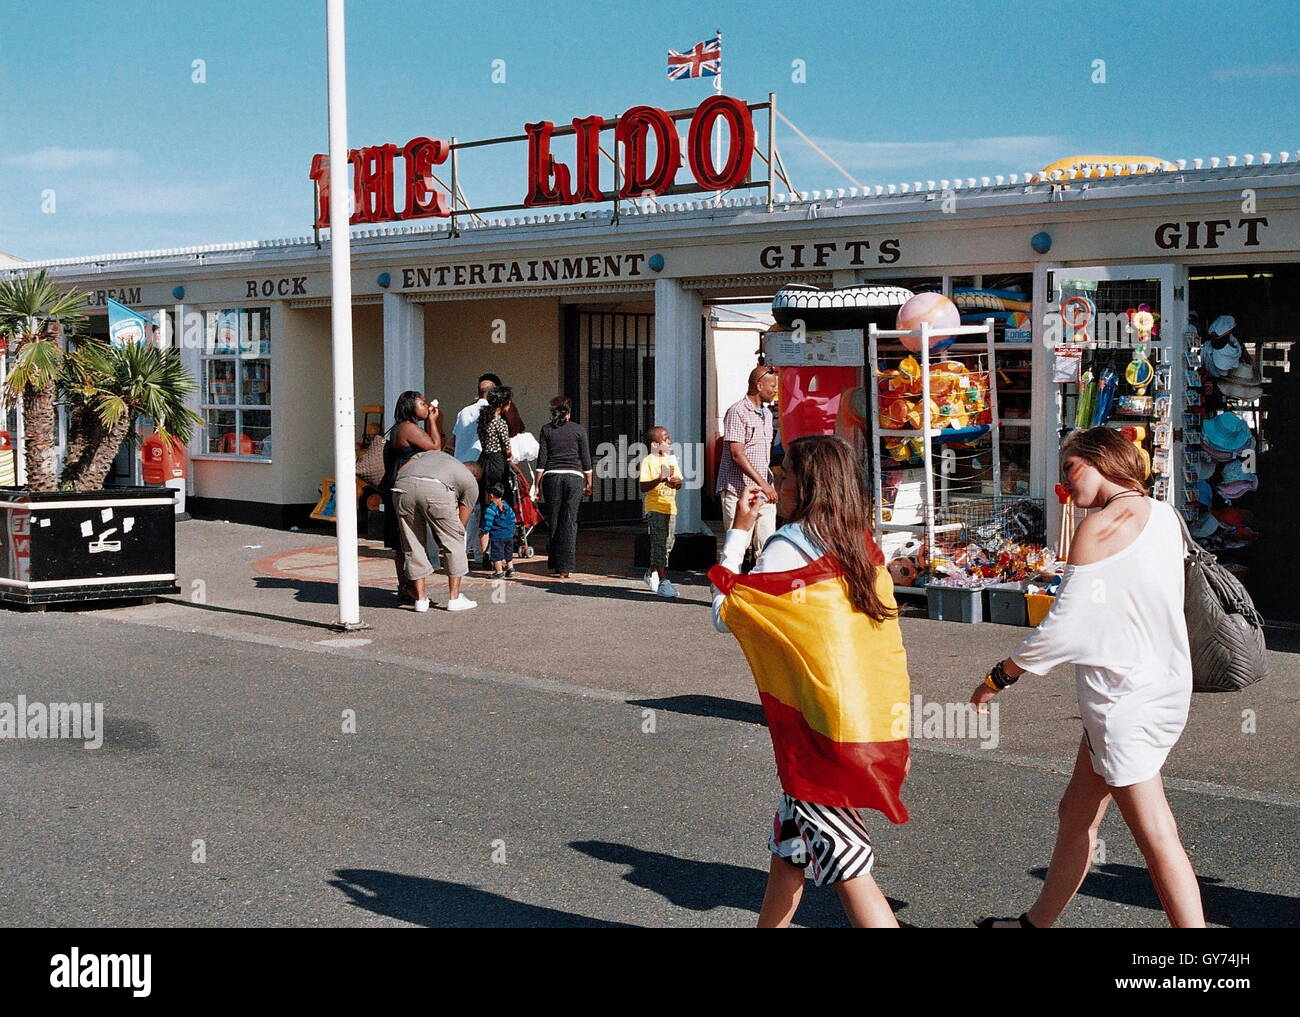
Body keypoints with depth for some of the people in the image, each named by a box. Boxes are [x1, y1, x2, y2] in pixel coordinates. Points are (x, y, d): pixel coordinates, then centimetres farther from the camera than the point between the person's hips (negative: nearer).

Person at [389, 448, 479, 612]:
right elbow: (460, 523, 30)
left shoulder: (431, 454, 41)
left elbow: (400, 471, 24)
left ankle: (421, 598, 21)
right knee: (453, 541, 16)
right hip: (435, 489, -3)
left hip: (402, 487, 3)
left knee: (413, 544, 17)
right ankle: (454, 598, 20)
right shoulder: (471, 484, 31)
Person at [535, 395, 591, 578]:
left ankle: (554, 565, 13)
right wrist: (589, 483, 12)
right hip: (574, 476, -1)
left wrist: (537, 485, 6)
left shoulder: (546, 429, 4)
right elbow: (586, 459, 4)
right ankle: (566, 567, -4)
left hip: (552, 477, 1)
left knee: (553, 522, 10)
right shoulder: (579, 429, 3)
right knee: (569, 522, 0)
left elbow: (541, 460, 1)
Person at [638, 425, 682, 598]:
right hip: (655, 508, -7)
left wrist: (676, 482, -8)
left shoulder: (672, 460, 14)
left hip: (670, 507, 7)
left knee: (667, 545, 11)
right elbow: (643, 487, -12)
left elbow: (679, 483, 15)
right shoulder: (648, 461, -6)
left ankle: (651, 573, 30)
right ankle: (663, 581, -9)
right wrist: (659, 480, -26)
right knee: (659, 544, -9)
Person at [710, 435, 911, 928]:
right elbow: (891, 645, 11)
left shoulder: (787, 549, -12)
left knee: (847, 869, -4)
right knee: (788, 847, 21)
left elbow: (724, 614, -3)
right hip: (876, 728, 8)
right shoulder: (865, 549, 8)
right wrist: (897, 740, 17)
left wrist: (739, 532, 1)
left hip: (823, 735, -8)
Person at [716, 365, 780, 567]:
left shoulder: (766, 413, 17)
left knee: (767, 542, -1)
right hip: (738, 490, -7)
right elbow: (737, 455, -17)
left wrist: (770, 483, 15)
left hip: (763, 490, 7)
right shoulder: (737, 412, -10)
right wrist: (762, 483, -20)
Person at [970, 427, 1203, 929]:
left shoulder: (1102, 525, -16)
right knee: (1076, 815, 20)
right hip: (1164, 685, 9)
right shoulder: (1164, 516, 10)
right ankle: (1037, 923, 33)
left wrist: (998, 676, -7)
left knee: (1156, 835, -4)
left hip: (1125, 697, -9)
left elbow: (1064, 627, -17)